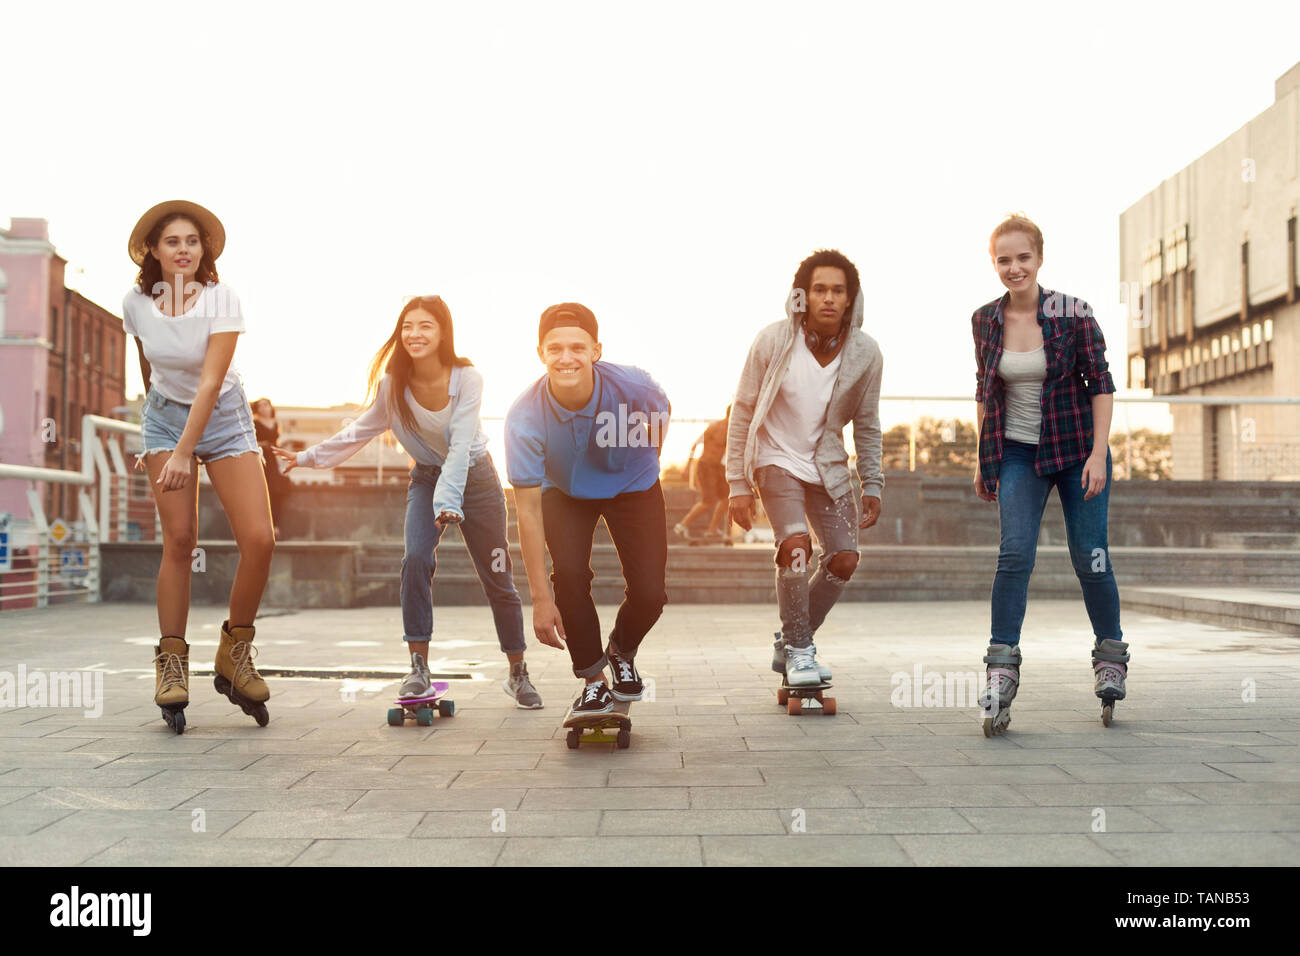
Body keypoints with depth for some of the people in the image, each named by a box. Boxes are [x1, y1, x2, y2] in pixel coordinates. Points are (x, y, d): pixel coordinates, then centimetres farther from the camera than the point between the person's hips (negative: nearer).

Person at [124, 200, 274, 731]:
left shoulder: (221, 299, -17)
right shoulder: (136, 303, -7)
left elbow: (211, 382, -24)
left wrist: (184, 452, -31)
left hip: (222, 417, -1)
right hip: (165, 417, 2)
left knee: (258, 539, -14)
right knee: (179, 540, -10)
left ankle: (234, 652, 5)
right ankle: (172, 665, 0)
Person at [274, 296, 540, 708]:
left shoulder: (467, 379, -24)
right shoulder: (393, 384, -15)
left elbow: (460, 446, -31)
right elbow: (361, 430, -1)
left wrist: (449, 502, -40)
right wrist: (308, 457, 1)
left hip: (475, 476, -2)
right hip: (427, 477, 2)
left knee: (497, 577, 2)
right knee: (416, 558, -22)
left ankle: (518, 674, 18)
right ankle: (418, 667, -12)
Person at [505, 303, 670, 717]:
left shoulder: (632, 386, -31)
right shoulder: (524, 417, -33)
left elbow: (662, 411, -4)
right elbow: (528, 509, -28)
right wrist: (540, 598, -28)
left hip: (633, 485, 1)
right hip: (564, 492, 0)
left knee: (649, 593, -11)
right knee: (569, 574, -23)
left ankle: (622, 652, 25)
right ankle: (593, 678, 2)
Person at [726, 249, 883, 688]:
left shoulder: (865, 353, -9)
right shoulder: (773, 342, -16)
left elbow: (866, 425, 4)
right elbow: (742, 413, -9)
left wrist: (872, 486, 0)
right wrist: (738, 485, -10)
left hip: (828, 465, 4)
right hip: (777, 459, -4)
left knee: (844, 560, -4)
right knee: (796, 544, -25)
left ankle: (790, 647, 17)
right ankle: (799, 651, -7)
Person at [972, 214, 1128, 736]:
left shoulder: (1073, 314, -9)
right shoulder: (985, 320, 0)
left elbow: (1100, 383, -5)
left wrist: (1098, 453, -13)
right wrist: (982, 461, 11)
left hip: (1076, 448, -1)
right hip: (1018, 452, 2)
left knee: (1089, 556, 1)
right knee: (1015, 552, -13)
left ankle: (1111, 654, 23)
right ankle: (1002, 667, -10)